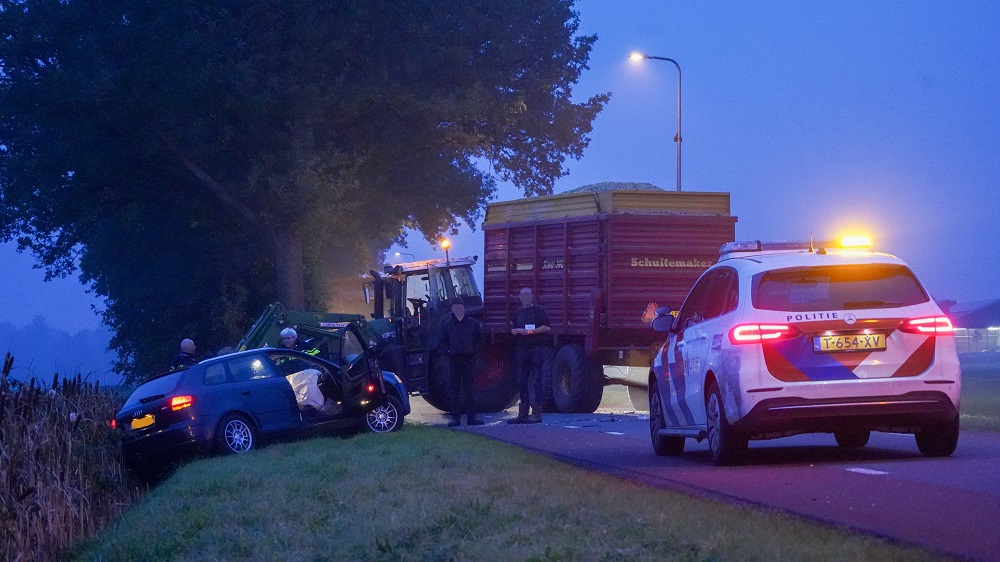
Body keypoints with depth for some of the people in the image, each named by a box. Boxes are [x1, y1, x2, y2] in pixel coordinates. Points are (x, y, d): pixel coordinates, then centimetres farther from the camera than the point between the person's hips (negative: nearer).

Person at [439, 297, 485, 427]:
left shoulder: (472, 323, 5)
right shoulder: (446, 323, 6)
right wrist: (448, 351, -4)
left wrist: (474, 352, -3)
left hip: (468, 359, 0)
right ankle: (455, 417, 4)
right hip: (454, 360, 0)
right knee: (455, 390, 1)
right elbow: (443, 341, 11)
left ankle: (471, 416, 3)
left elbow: (479, 339, 9)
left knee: (469, 389, 1)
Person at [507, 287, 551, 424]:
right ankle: (523, 414, 9)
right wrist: (514, 332, 4)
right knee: (522, 382, 6)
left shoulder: (539, 311, 0)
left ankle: (536, 414, -9)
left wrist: (530, 331, -17)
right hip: (522, 349, 7)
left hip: (538, 347, -7)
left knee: (536, 381, -8)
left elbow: (547, 328, -10)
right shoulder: (518, 313, 19)